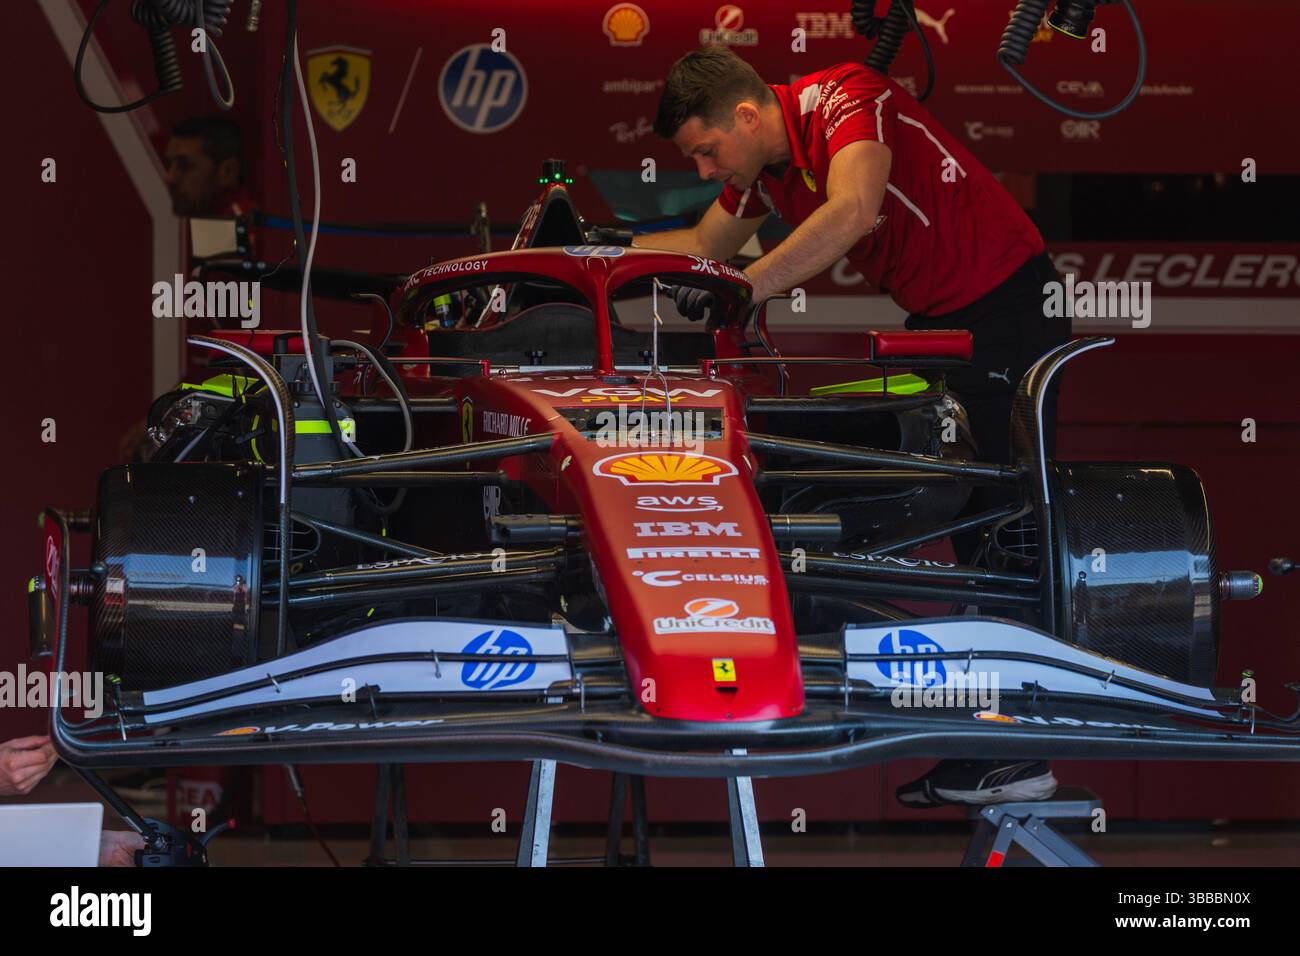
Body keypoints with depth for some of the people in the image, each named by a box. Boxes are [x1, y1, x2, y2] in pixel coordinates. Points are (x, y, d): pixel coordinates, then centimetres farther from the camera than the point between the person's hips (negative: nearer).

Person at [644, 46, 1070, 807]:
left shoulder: (844, 96, -20)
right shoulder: (763, 164, 7)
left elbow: (853, 210, -37)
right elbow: (706, 245, 24)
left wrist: (746, 288, -37)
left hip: (1007, 306, -10)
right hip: (937, 317, 10)